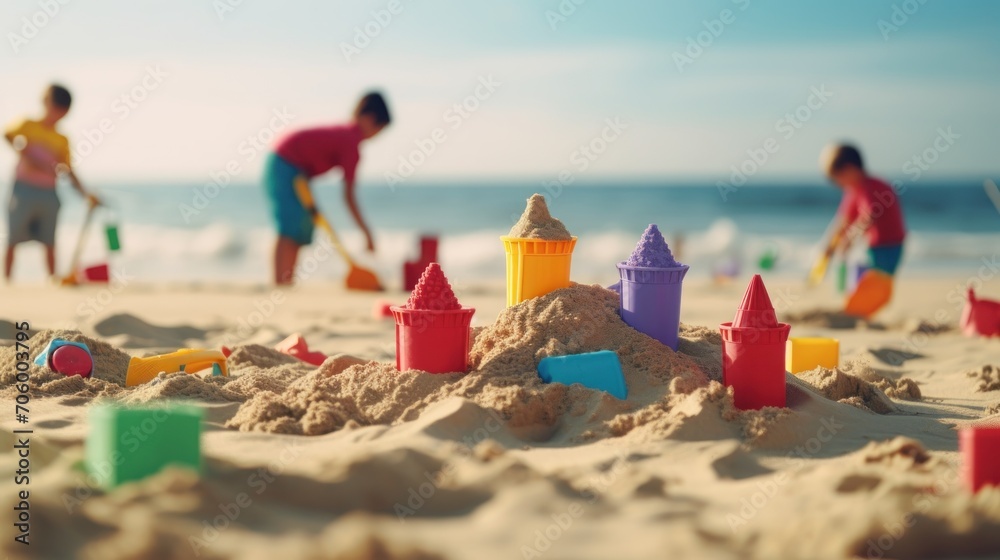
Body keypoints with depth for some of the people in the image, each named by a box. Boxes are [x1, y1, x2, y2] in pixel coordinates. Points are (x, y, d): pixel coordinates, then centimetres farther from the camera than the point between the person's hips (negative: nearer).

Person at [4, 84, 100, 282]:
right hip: (23, 190, -3)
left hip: (48, 194, 4)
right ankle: (6, 280, 2)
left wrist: (87, 195, 1)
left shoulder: (62, 141, 11)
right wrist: (25, 155, -26)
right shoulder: (27, 125, 1)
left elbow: (69, 172, 11)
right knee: (13, 240, -1)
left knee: (49, 242, 4)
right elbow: (8, 134, -18)